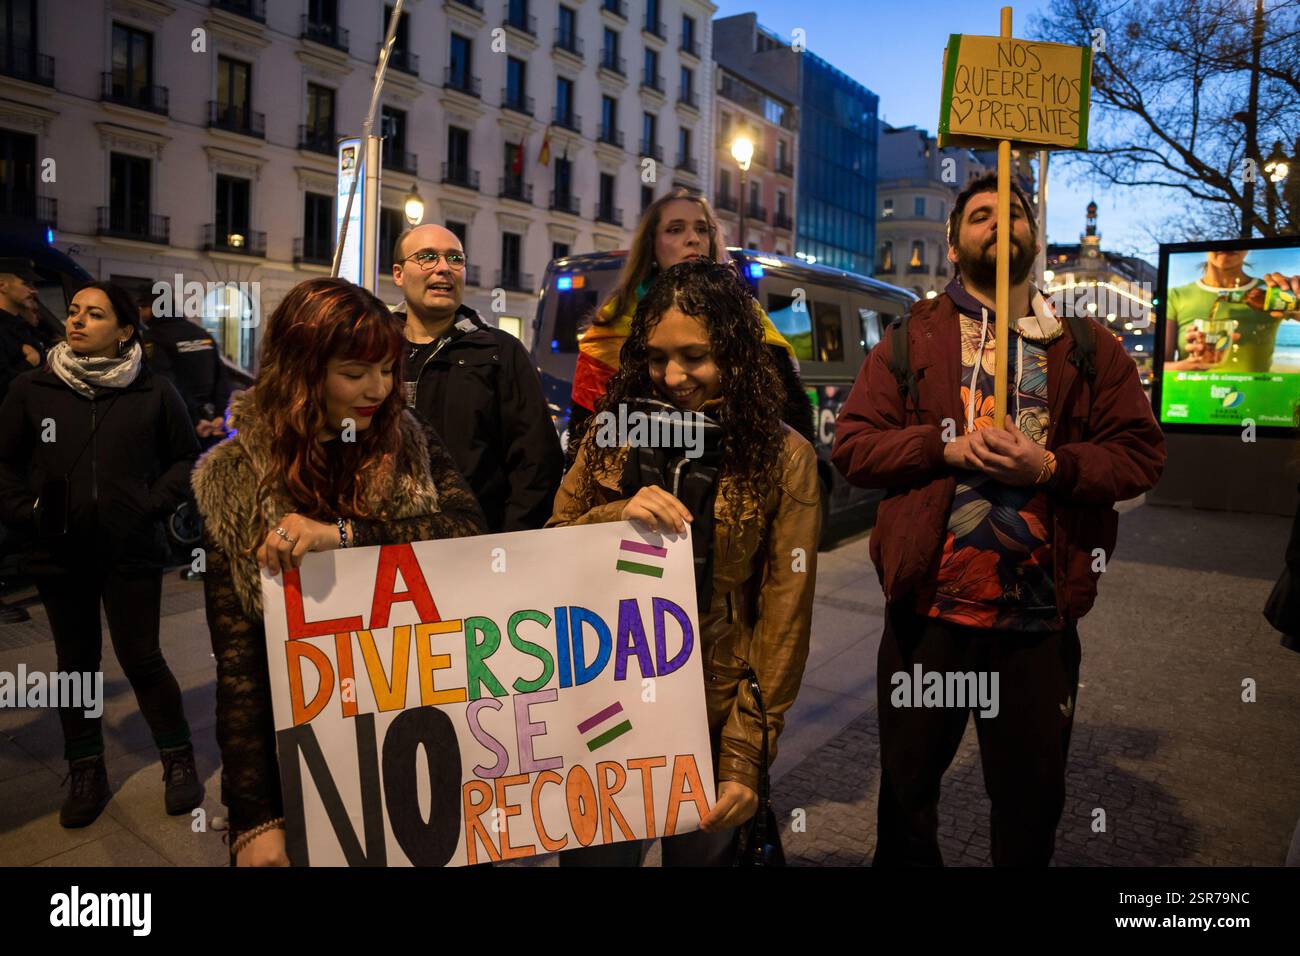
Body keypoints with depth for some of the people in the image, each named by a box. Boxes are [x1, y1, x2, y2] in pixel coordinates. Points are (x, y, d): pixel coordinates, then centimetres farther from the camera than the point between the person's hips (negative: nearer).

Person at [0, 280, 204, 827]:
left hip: (132, 553, -2)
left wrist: (153, 505, -6)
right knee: (76, 662, 13)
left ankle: (179, 761, 18)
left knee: (141, 659, 0)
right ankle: (86, 773, 27)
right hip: (59, 554, 3)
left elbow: (186, 458, 6)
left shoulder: (153, 393, -3)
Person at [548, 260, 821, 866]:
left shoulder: (782, 457, -7)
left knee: (699, 853, 17)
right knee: (591, 855, 12)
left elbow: (783, 615, -7)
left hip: (709, 720, -1)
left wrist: (745, 756, -9)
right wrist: (616, 517, -18)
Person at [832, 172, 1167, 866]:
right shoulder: (911, 340, 4)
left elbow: (1141, 454, 1)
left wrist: (1050, 466, -16)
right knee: (907, 786, 16)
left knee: (1032, 801, 17)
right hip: (926, 610, 0)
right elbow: (852, 448, -3)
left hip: (1041, 621, 1)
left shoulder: (1088, 349, 6)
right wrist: (947, 448, -16)